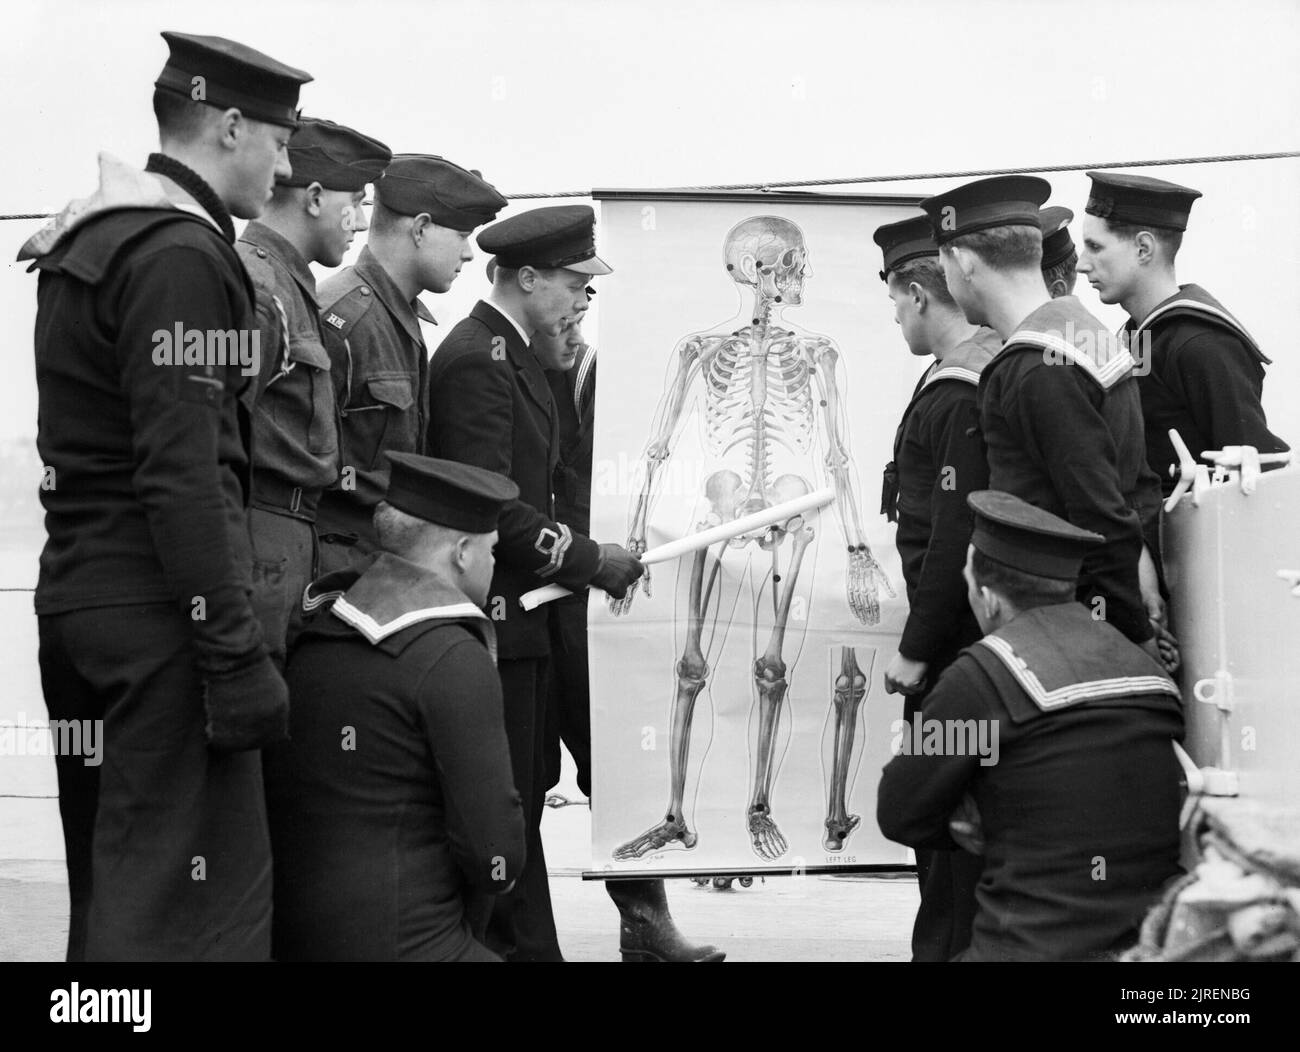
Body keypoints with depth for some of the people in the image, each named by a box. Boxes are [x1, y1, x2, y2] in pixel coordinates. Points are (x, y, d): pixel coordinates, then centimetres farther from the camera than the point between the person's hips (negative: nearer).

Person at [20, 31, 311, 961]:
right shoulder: (180, 254, -14)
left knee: (109, 881, 16)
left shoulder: (86, 243, 16)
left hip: (77, 596, 10)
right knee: (193, 893, -6)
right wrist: (237, 653, -20)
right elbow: (183, 473, -21)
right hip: (160, 612, -10)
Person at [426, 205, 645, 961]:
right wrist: (590, 560, -15)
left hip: (525, 615, 10)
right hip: (495, 617, -10)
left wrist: (588, 558, 8)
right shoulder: (476, 360, -15)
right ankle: (524, 945, 0)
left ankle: (518, 942, 18)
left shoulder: (516, 356, 16)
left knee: (524, 796, 12)